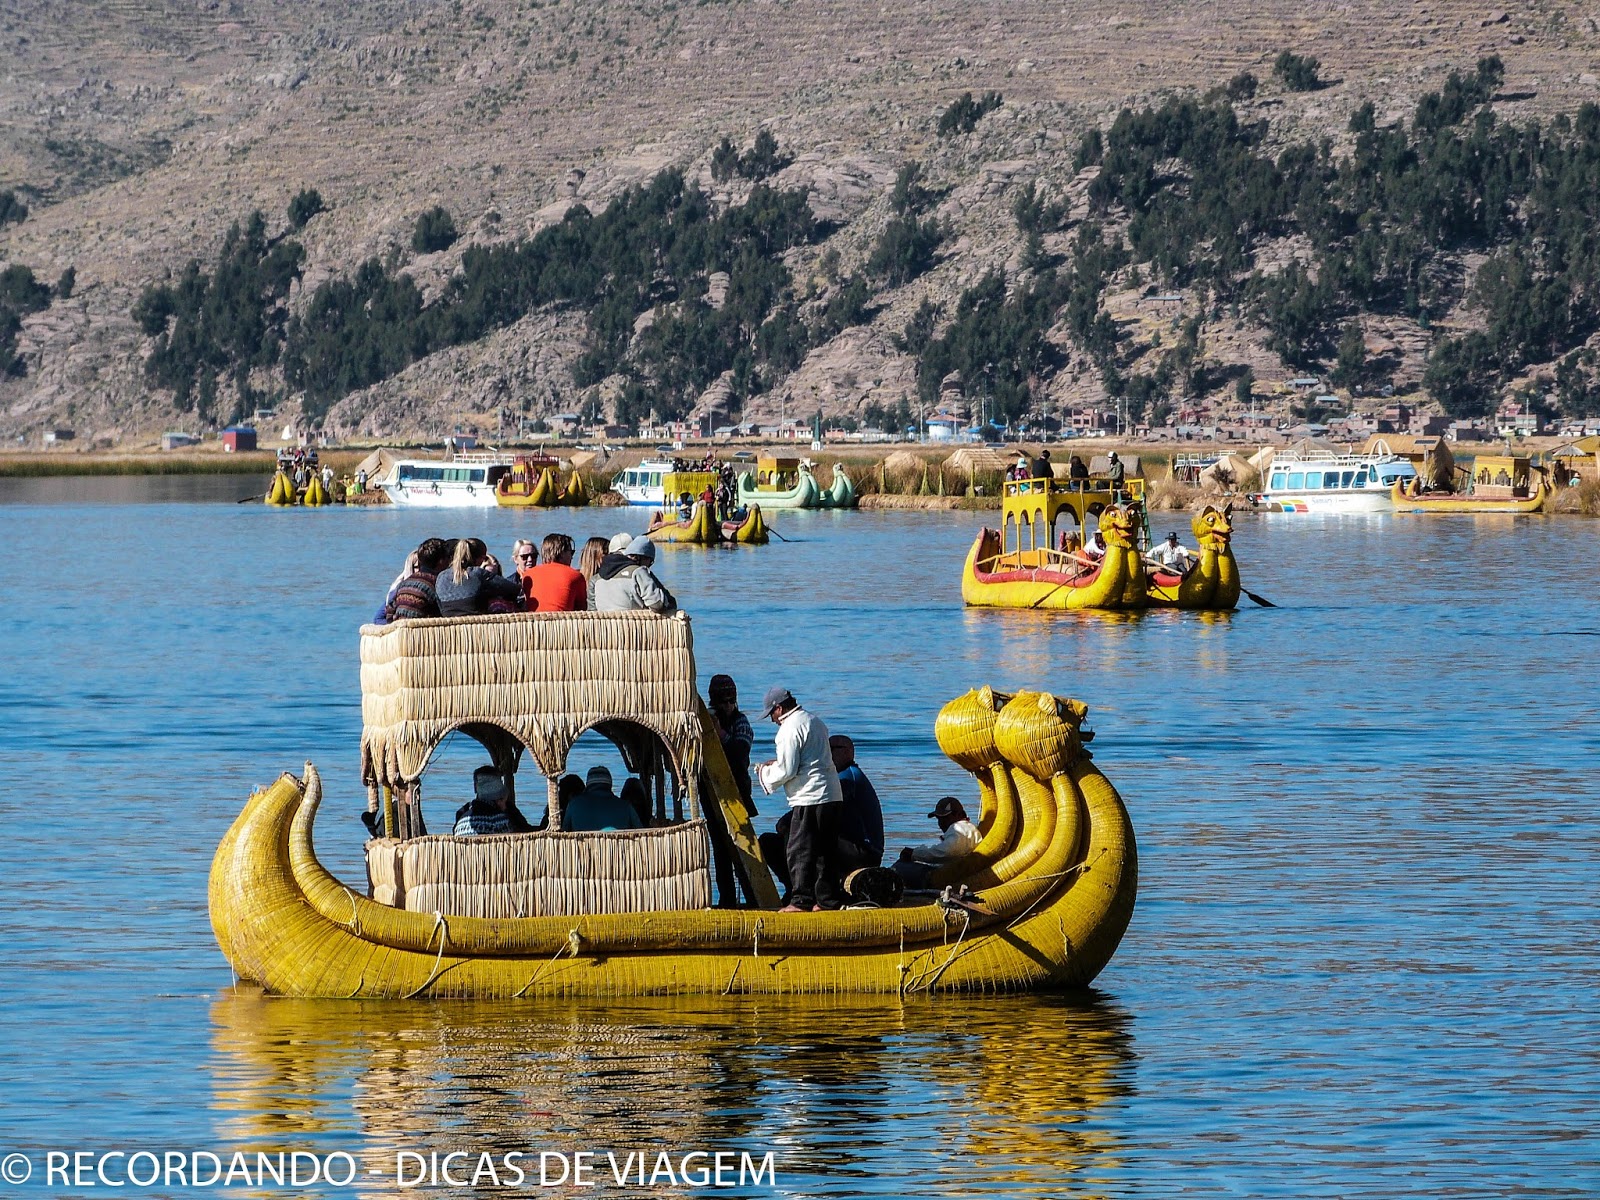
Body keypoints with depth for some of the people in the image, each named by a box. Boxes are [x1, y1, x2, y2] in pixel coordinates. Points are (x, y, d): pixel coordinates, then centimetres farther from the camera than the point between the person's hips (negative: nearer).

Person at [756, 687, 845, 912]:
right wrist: (778, 764, 24)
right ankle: (828, 898, 14)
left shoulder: (790, 728, -11)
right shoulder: (815, 722, 18)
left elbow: (787, 771, -14)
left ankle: (801, 900, -5)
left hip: (810, 798, -9)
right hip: (832, 795, 9)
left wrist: (765, 772, 5)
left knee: (799, 851, -4)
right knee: (826, 851, 12)